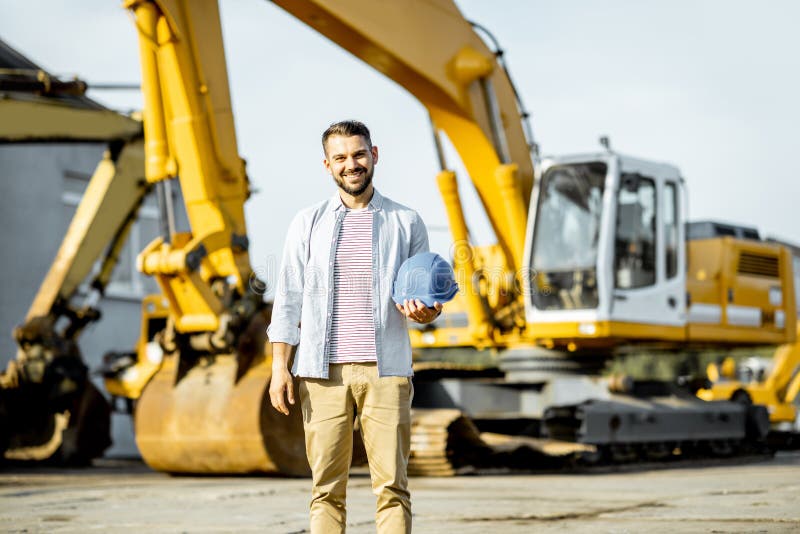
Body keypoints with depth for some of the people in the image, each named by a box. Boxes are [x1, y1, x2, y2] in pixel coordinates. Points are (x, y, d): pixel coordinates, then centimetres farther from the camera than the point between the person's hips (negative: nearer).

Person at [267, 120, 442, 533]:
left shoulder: (406, 222, 11)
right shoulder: (308, 223, 11)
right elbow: (288, 300, 9)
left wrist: (424, 311, -11)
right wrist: (279, 366, 1)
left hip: (385, 370, 0)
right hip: (322, 371, 0)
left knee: (392, 486, -4)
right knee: (327, 488, 1)